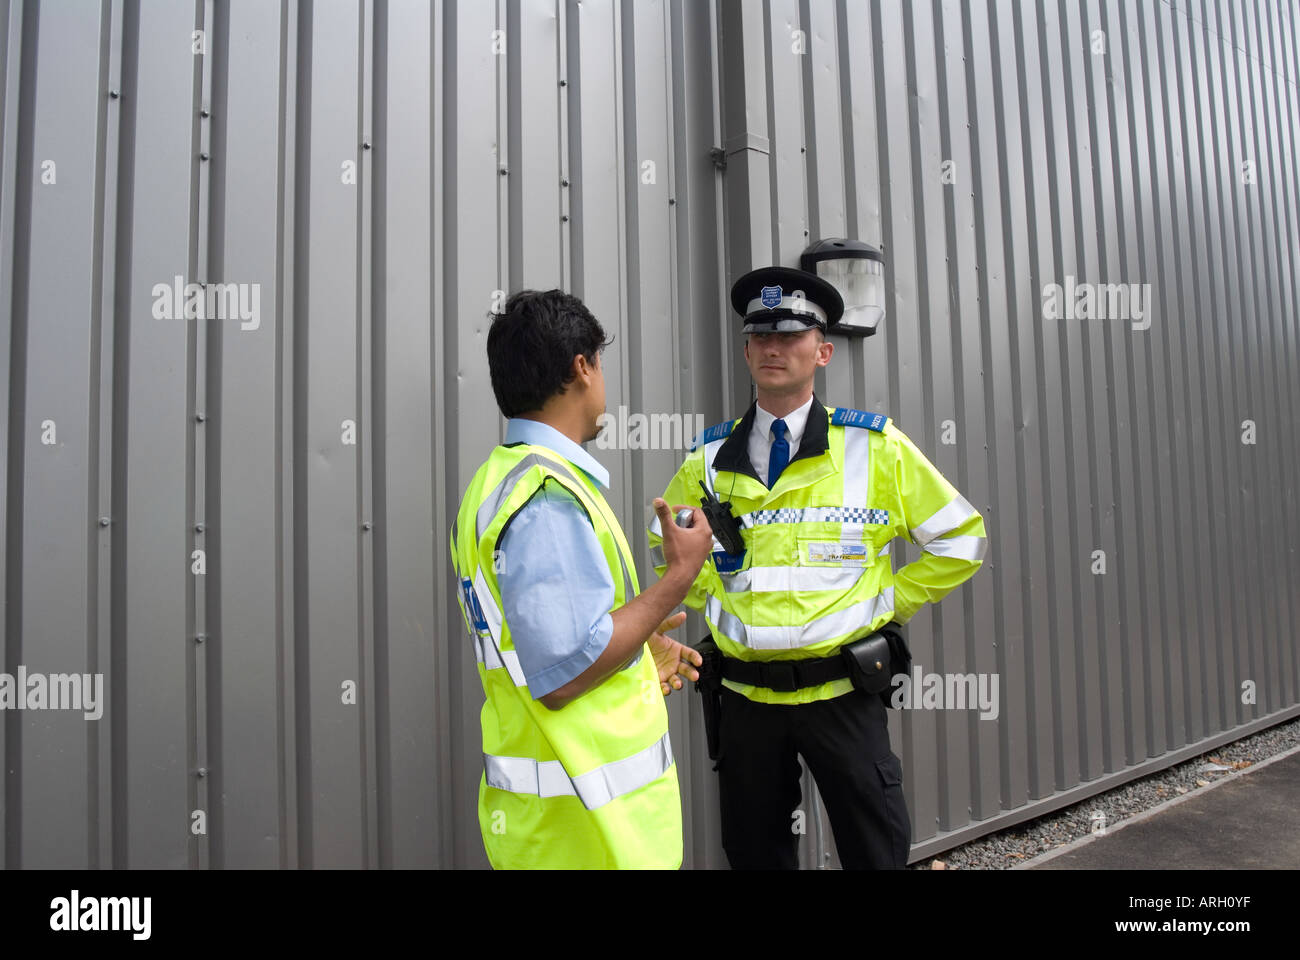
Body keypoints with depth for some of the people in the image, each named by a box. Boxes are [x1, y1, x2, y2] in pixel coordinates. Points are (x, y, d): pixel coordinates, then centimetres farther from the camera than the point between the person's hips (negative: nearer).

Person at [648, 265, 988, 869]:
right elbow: (665, 543, 19)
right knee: (754, 854, 16)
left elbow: (959, 540, 3)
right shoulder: (711, 458, 2)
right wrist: (712, 600, 6)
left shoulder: (875, 447, -4)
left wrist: (887, 602, -2)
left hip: (840, 690, -2)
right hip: (745, 695, 2)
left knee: (876, 851, 9)